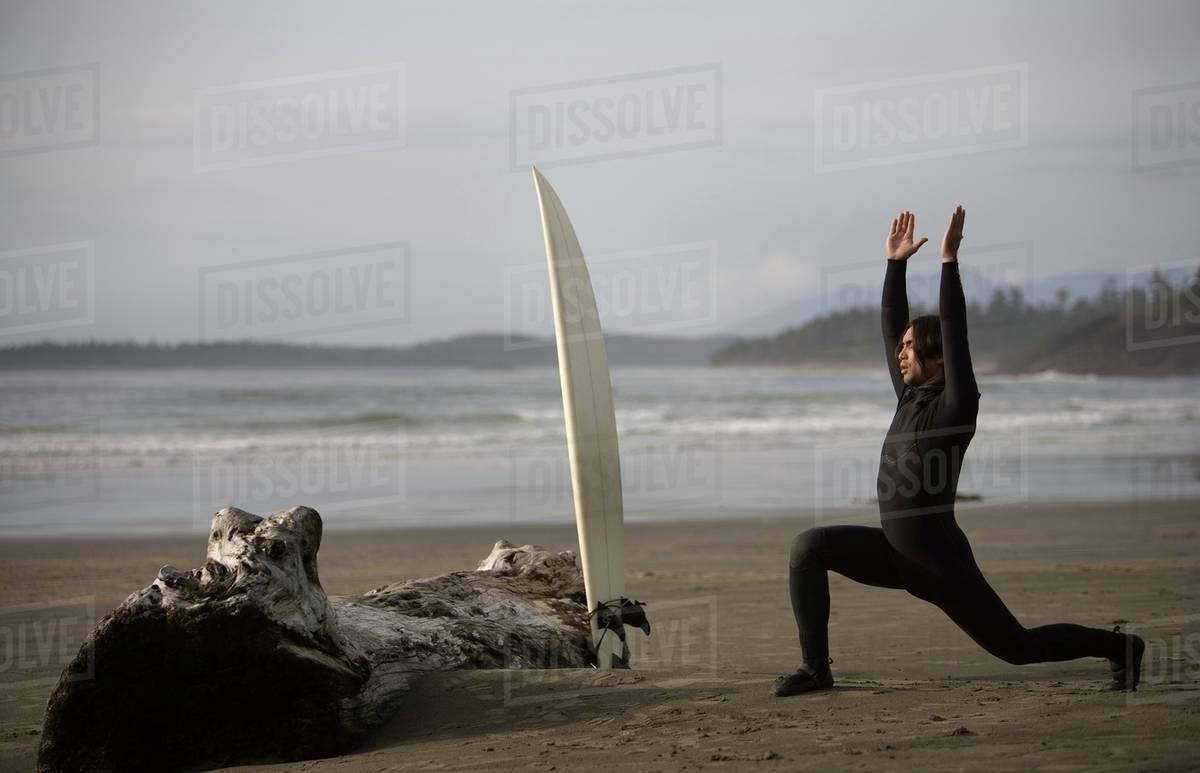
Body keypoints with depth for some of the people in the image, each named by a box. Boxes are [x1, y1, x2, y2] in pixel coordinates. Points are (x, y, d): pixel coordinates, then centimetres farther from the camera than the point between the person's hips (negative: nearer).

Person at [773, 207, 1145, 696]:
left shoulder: (956, 404, -13)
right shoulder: (911, 395, 7)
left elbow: (954, 330, -22)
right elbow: (891, 325, 11)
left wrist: (949, 262, -23)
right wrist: (896, 264, 9)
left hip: (940, 560, -8)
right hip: (897, 553, 8)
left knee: (1015, 646, -1)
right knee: (809, 548, -7)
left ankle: (1118, 647, 19)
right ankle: (816, 668, -4)